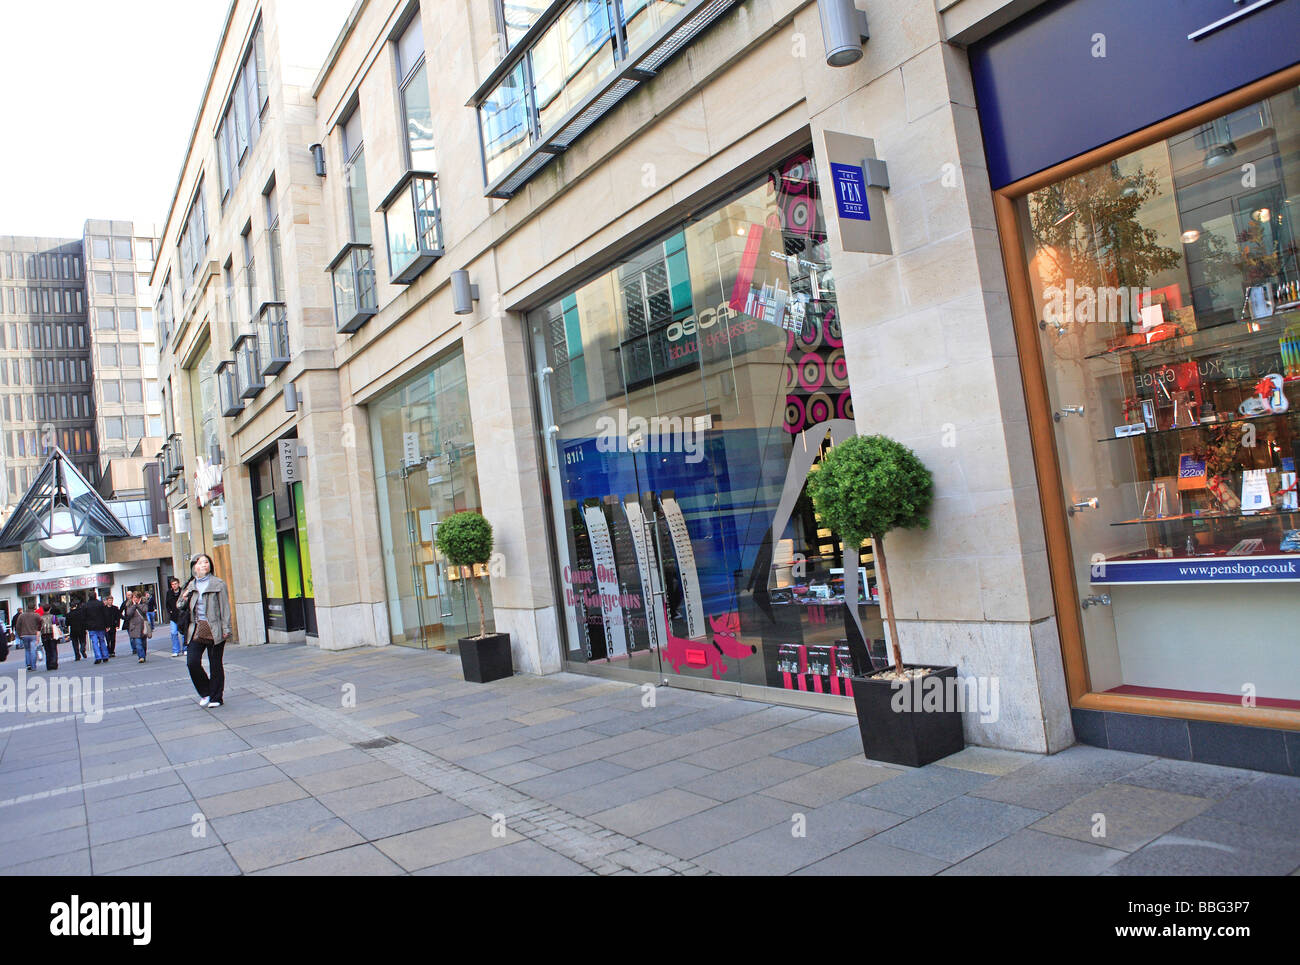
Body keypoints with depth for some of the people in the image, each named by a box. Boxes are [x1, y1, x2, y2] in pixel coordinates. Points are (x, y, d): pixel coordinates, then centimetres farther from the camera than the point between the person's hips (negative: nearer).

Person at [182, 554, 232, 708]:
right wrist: (184, 600, -1)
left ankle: (216, 697, 14)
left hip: (214, 630, -3)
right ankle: (205, 693, 14)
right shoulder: (190, 585, 13)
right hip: (196, 630, 4)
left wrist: (226, 629, -8)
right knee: (192, 662, -7)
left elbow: (225, 607, -1)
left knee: (215, 665, 2)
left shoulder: (218, 584, 1)